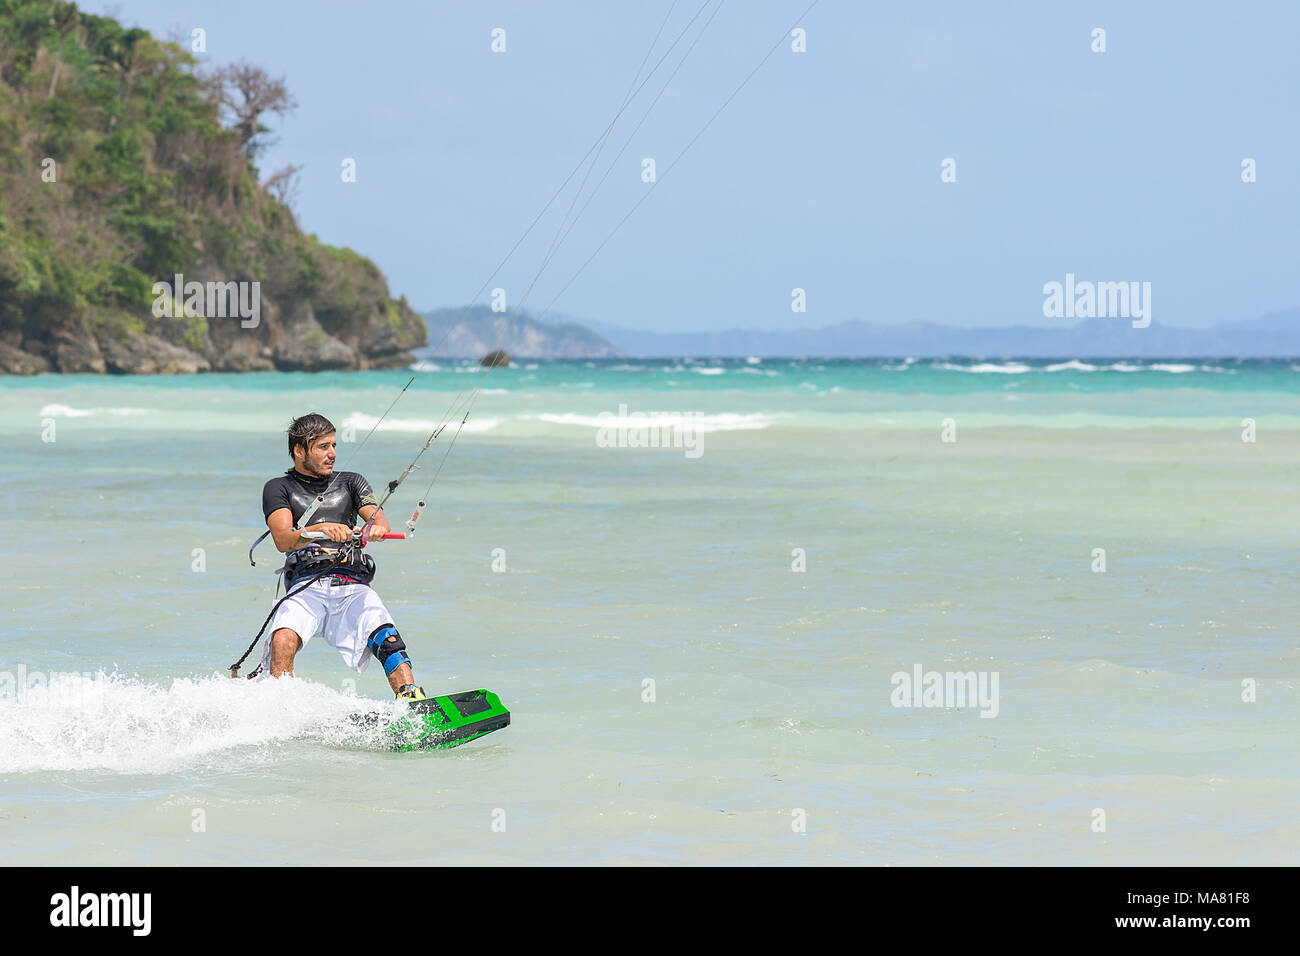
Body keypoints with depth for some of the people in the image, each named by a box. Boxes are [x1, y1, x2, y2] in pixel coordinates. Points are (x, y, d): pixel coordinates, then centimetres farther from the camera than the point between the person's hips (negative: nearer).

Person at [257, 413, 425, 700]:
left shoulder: (350, 482, 22)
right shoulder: (279, 488, 13)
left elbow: (379, 519, 5)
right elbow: (283, 540, -4)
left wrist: (377, 527, -21)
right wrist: (320, 529, -25)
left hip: (353, 587, 1)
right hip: (306, 587, -1)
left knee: (387, 640, -27)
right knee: (283, 643, -30)